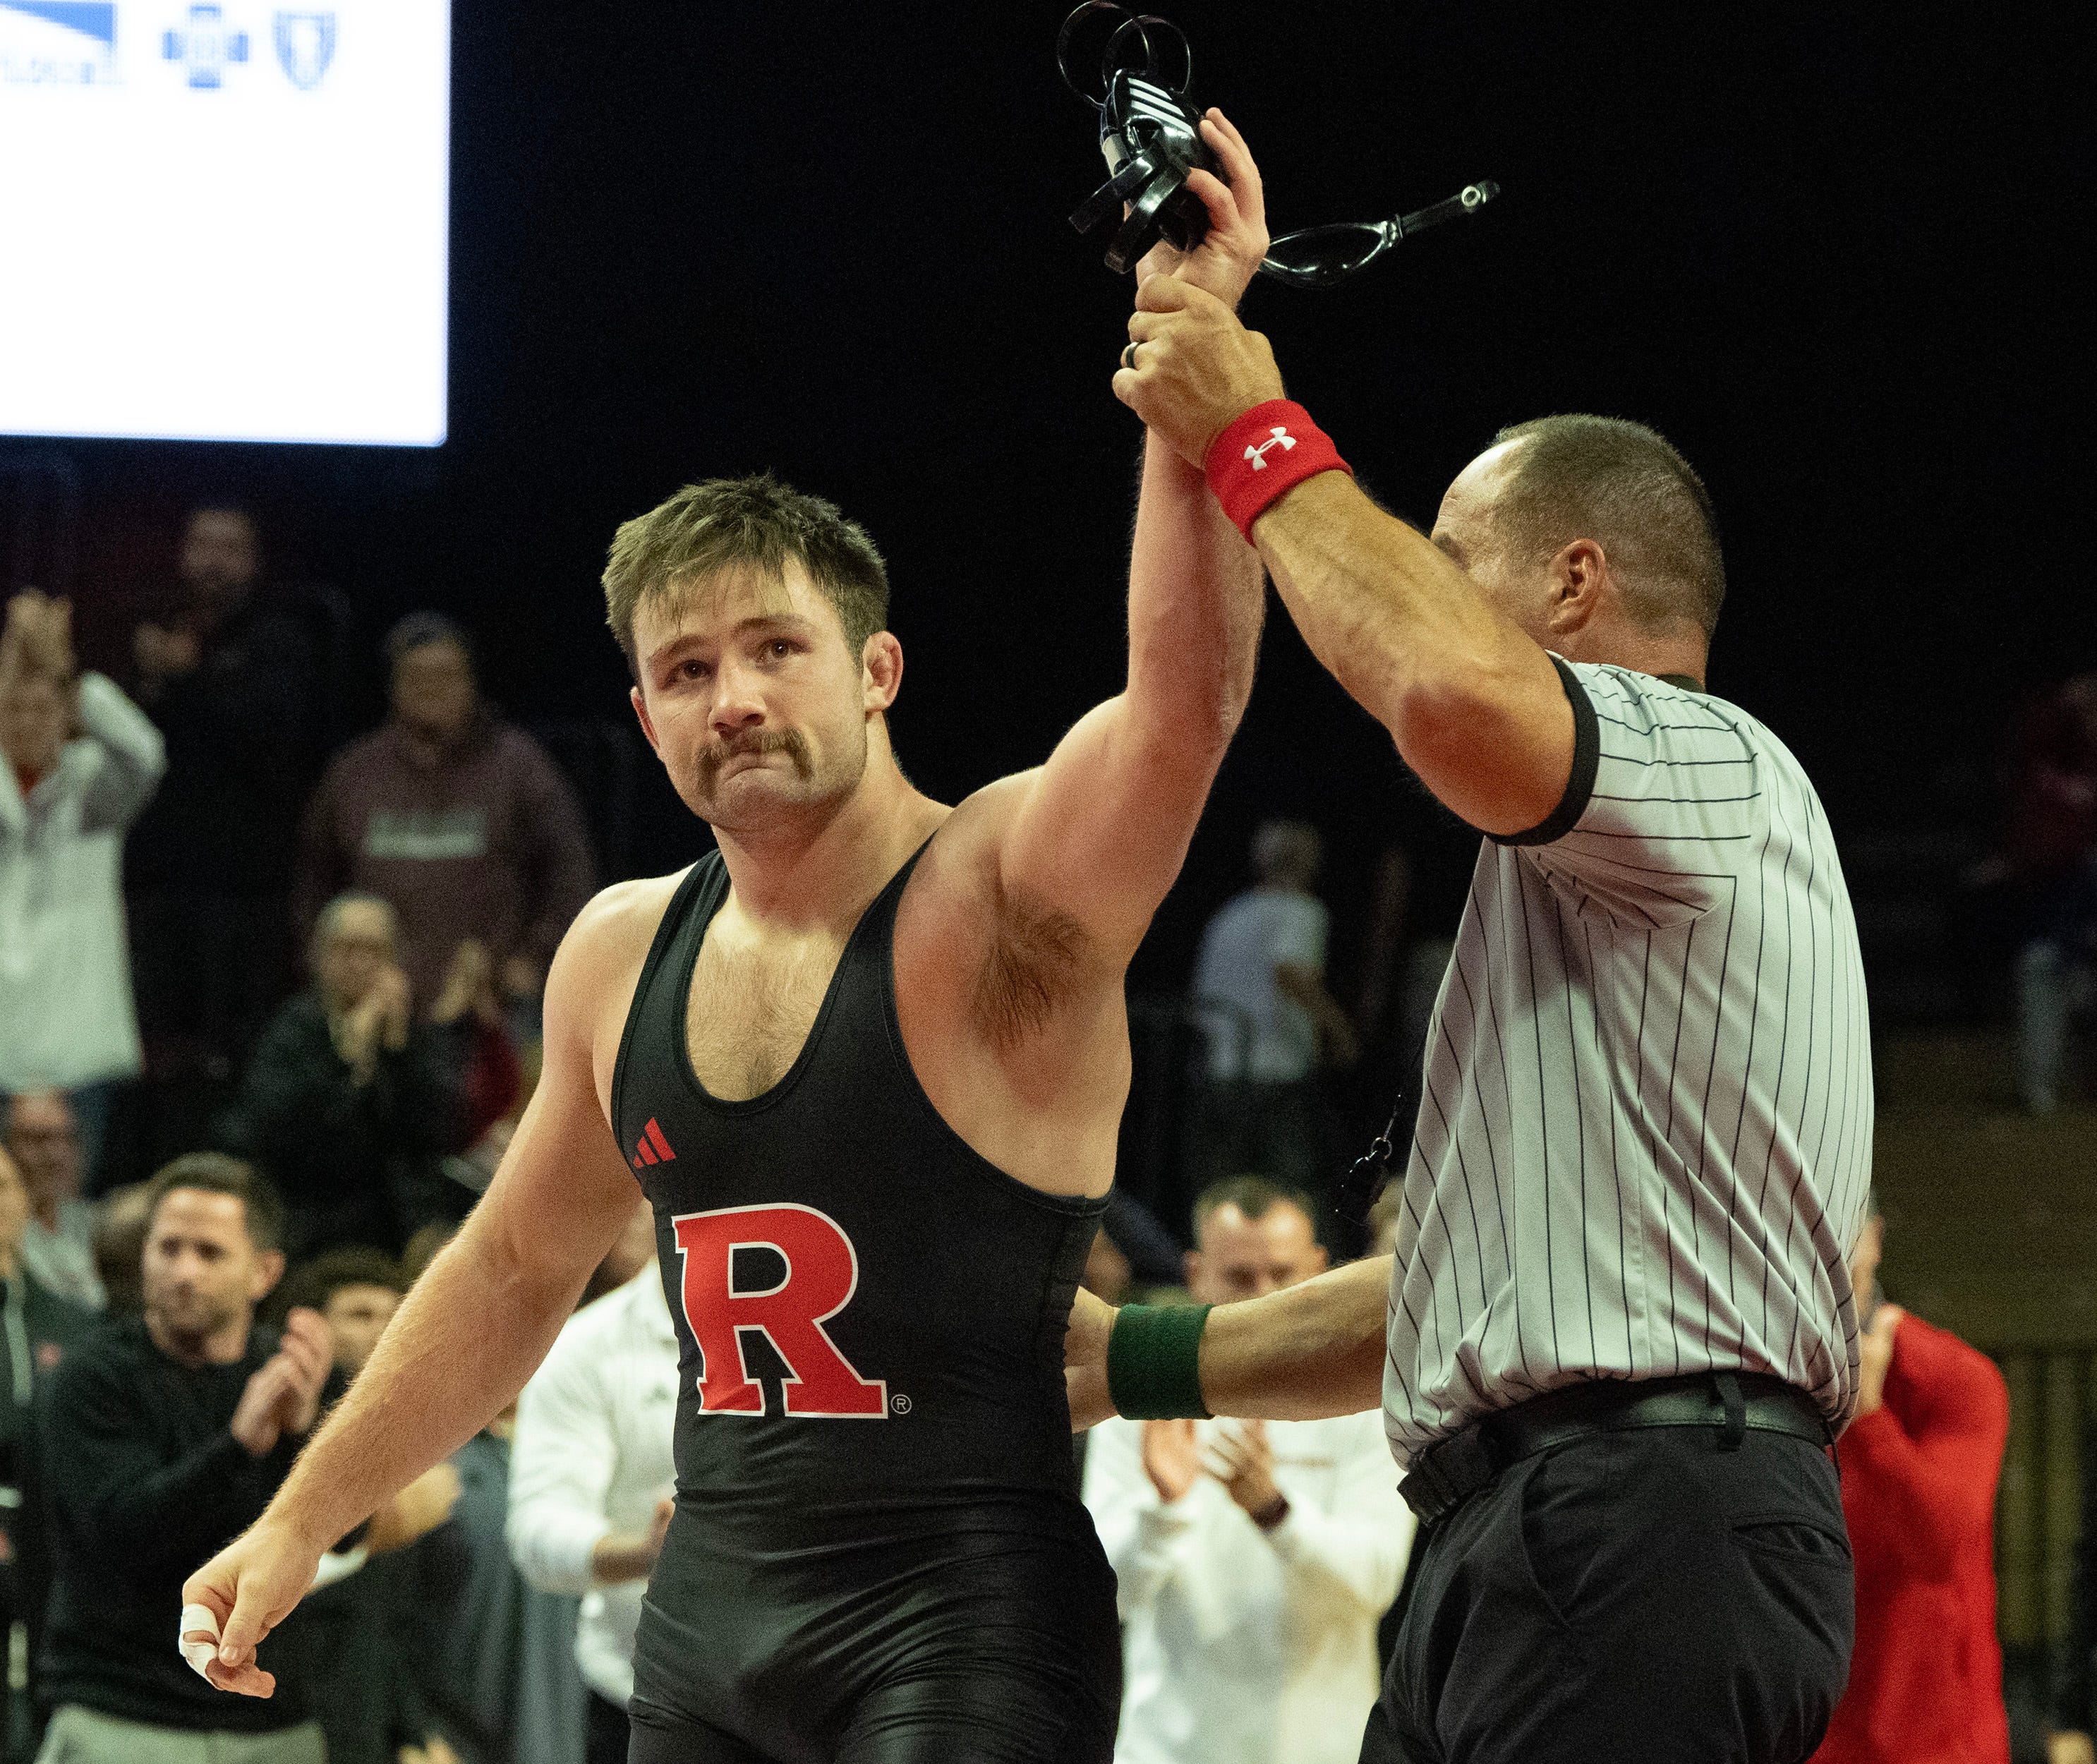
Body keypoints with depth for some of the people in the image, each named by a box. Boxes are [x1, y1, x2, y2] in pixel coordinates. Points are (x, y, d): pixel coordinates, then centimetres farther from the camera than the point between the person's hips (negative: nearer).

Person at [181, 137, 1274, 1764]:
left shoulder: (1005, 900, -11)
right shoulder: (625, 955, 9)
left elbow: (1187, 695, -31)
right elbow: (519, 1266, 22)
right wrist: (301, 1523, 23)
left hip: (960, 1626, -6)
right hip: (709, 1612, 6)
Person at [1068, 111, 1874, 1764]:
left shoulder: (1715, 763, 0)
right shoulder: (1564, 896, 34)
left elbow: (1456, 696, -24)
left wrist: (1257, 440, -10)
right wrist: (1130, 1361, 33)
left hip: (1648, 1521, -10)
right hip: (1517, 1540, 10)